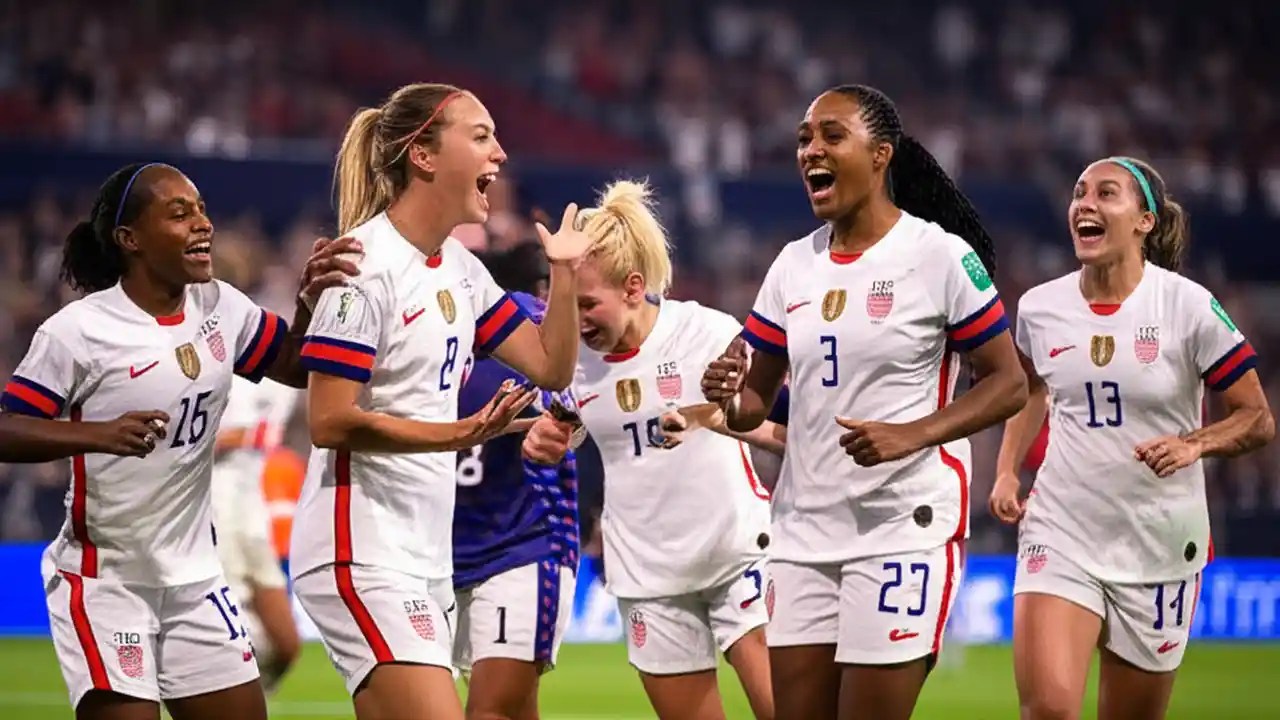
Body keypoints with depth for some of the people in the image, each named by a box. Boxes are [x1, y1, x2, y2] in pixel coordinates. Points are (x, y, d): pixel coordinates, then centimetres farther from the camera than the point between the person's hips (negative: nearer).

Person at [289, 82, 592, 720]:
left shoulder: (459, 267, 12)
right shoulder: (366, 263, -13)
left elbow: (550, 367, 16)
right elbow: (329, 421, -18)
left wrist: (564, 271, 6)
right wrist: (459, 434, -26)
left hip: (425, 557, 9)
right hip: (361, 554, -9)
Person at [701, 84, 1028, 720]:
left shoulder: (940, 255, -7)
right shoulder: (793, 264, 11)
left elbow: (1008, 385, -6)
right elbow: (755, 403, 14)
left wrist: (911, 434, -20)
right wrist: (726, 396, -11)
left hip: (904, 527, -6)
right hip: (805, 531, 6)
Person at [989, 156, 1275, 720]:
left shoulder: (1188, 306, -9)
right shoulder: (1040, 307, 2)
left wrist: (1193, 445, -22)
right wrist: (1006, 472, 9)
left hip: (1159, 546, -1)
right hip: (1061, 532, 1)